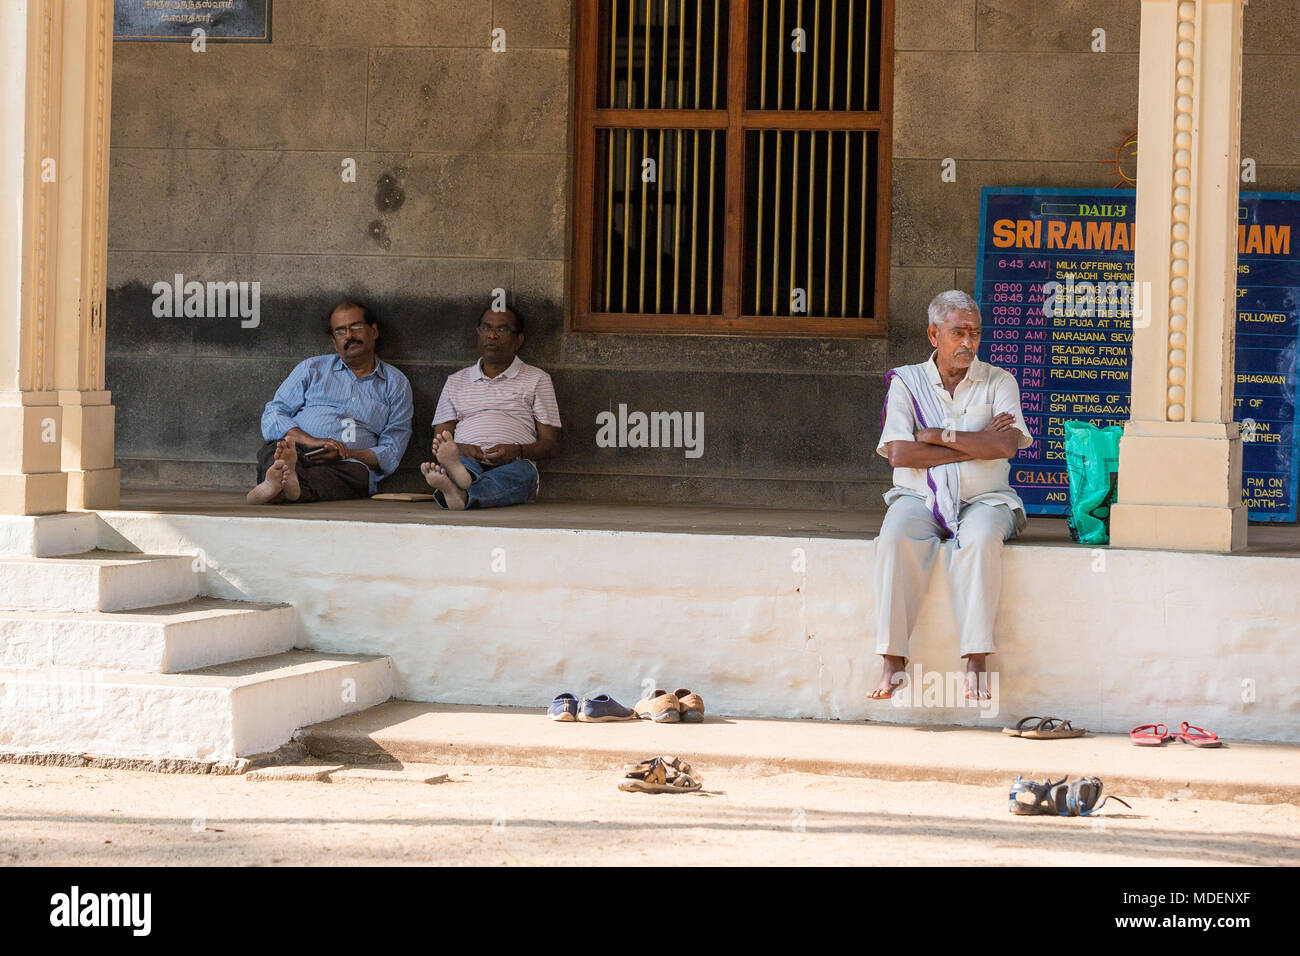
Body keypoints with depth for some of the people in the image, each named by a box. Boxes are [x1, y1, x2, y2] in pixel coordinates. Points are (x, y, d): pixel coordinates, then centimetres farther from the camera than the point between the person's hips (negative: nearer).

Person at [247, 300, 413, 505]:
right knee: (277, 449, -33)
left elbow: (391, 453, 10)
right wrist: (310, 441, -9)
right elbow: (272, 418, 12)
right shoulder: (312, 369, 24)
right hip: (298, 452, 2)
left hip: (346, 465, -2)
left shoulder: (396, 384, 20)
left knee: (356, 472, -38)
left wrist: (344, 454, -10)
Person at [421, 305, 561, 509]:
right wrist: (460, 450, -7)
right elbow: (439, 439, 19)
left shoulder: (537, 379, 19)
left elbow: (551, 446, 11)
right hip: (467, 461, 2)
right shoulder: (456, 381, 27)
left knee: (523, 470, -38)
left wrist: (516, 451, -12)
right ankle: (460, 475, -75)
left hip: (512, 465, -1)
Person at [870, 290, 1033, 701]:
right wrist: (976, 445, -7)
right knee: (895, 539, -32)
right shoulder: (907, 382, 8)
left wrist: (940, 436, -8)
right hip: (919, 497, 0)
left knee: (981, 540, -35)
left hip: (982, 499, 0)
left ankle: (976, 664, -34)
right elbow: (899, 453, -6)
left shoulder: (998, 382, 9)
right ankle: (893, 663, -30)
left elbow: (1006, 445, -8)